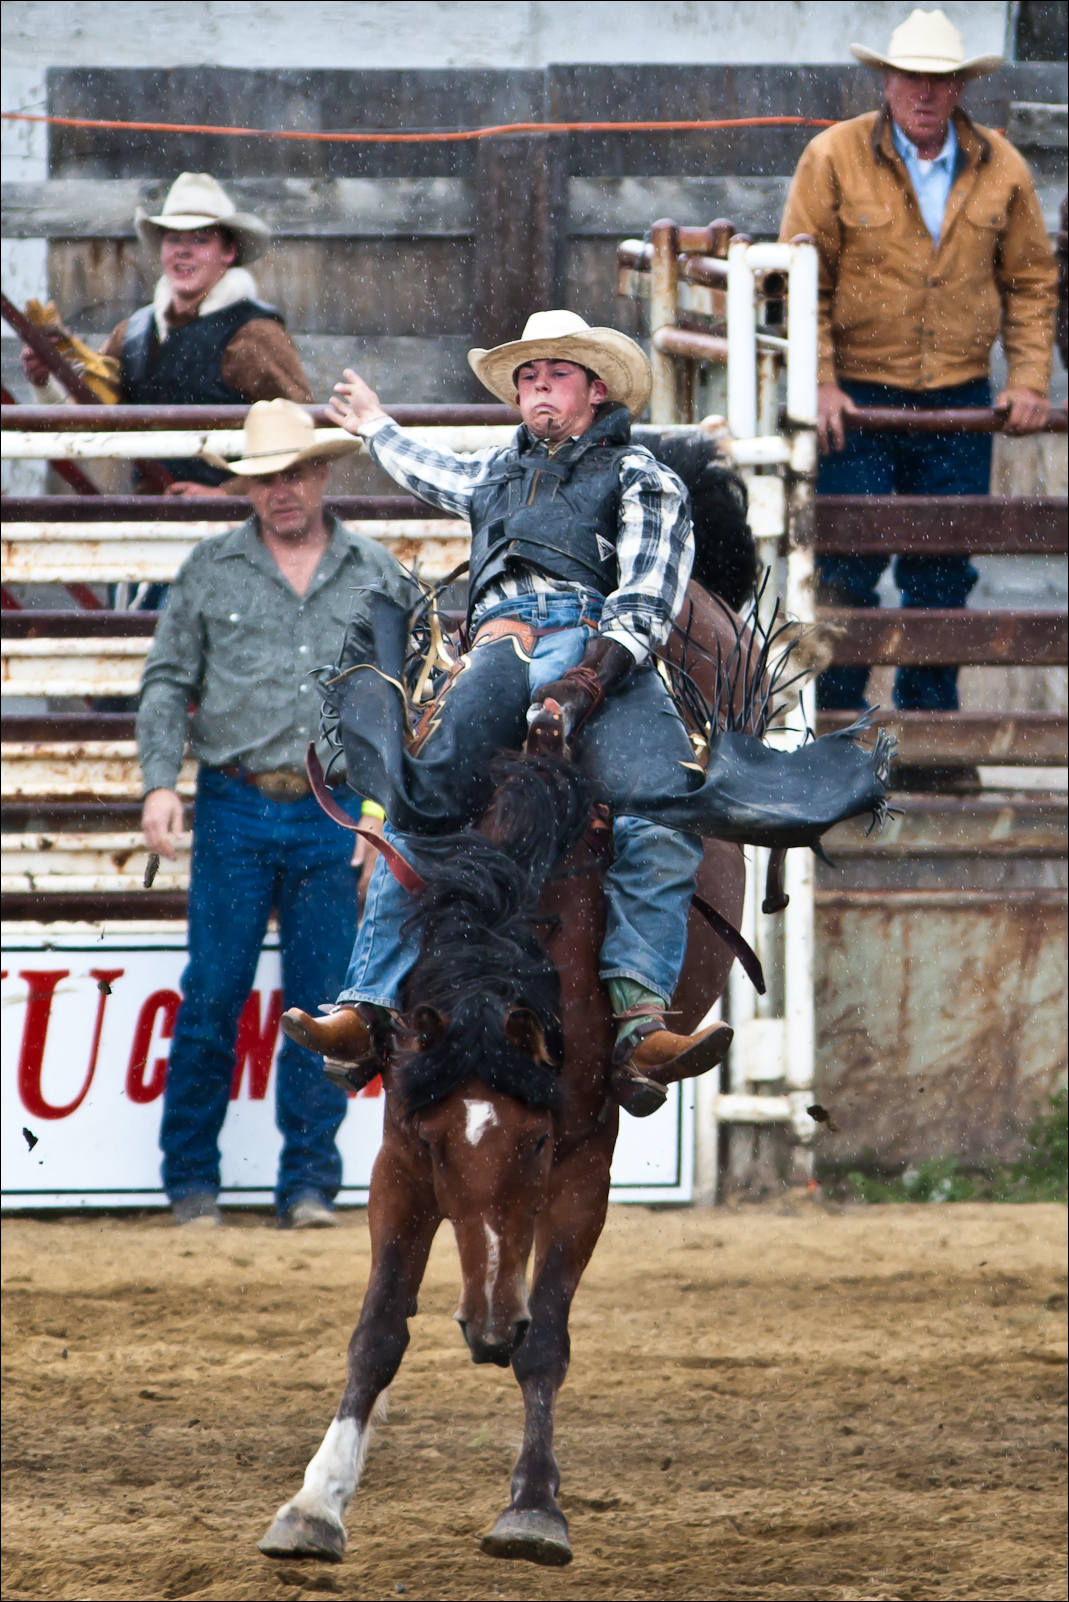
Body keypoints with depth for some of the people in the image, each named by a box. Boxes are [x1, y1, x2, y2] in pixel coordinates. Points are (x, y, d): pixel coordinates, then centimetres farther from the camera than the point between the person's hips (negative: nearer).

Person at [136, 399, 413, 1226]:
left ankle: (310, 1182, 7)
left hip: (335, 816, 1)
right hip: (236, 809, -1)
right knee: (213, 996, -2)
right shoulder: (210, 570, 5)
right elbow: (167, 682, 6)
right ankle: (193, 1180, 7)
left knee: (322, 1003, 2)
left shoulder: (378, 576, 8)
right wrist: (160, 781, -8)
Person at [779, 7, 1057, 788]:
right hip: (859, 400, -3)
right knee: (846, 573, -5)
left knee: (943, 576, 6)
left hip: (959, 404, 3)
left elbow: (1031, 281, 11)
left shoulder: (1001, 168, 5)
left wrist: (1029, 379, 1)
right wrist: (818, 382, -10)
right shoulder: (835, 159, -3)